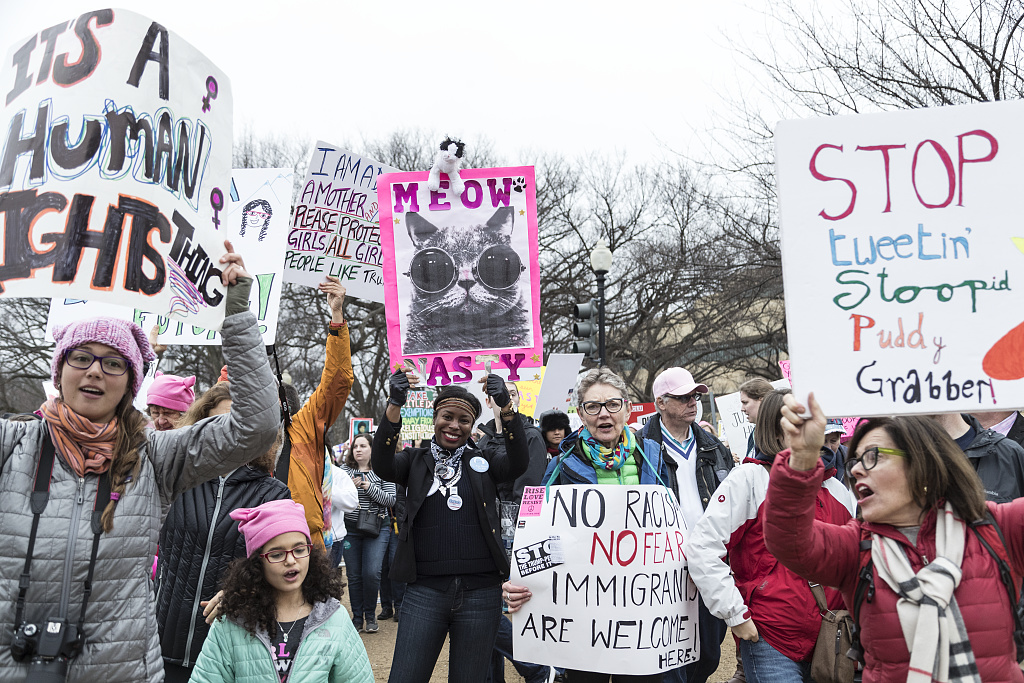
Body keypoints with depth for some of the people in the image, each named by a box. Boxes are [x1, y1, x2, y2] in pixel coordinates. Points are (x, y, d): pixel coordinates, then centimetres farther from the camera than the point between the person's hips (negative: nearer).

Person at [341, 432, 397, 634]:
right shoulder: (345, 470, 4)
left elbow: (390, 499, -6)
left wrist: (370, 488, -17)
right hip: (350, 528, 2)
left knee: (371, 573, -10)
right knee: (354, 575, 5)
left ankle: (370, 615, 10)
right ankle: (357, 617, 19)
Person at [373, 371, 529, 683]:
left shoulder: (483, 461, 8)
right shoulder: (416, 460, 8)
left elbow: (519, 462, -11)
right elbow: (382, 465, -12)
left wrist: (506, 407, -27)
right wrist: (394, 405, -27)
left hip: (480, 592, 0)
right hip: (424, 590, 0)